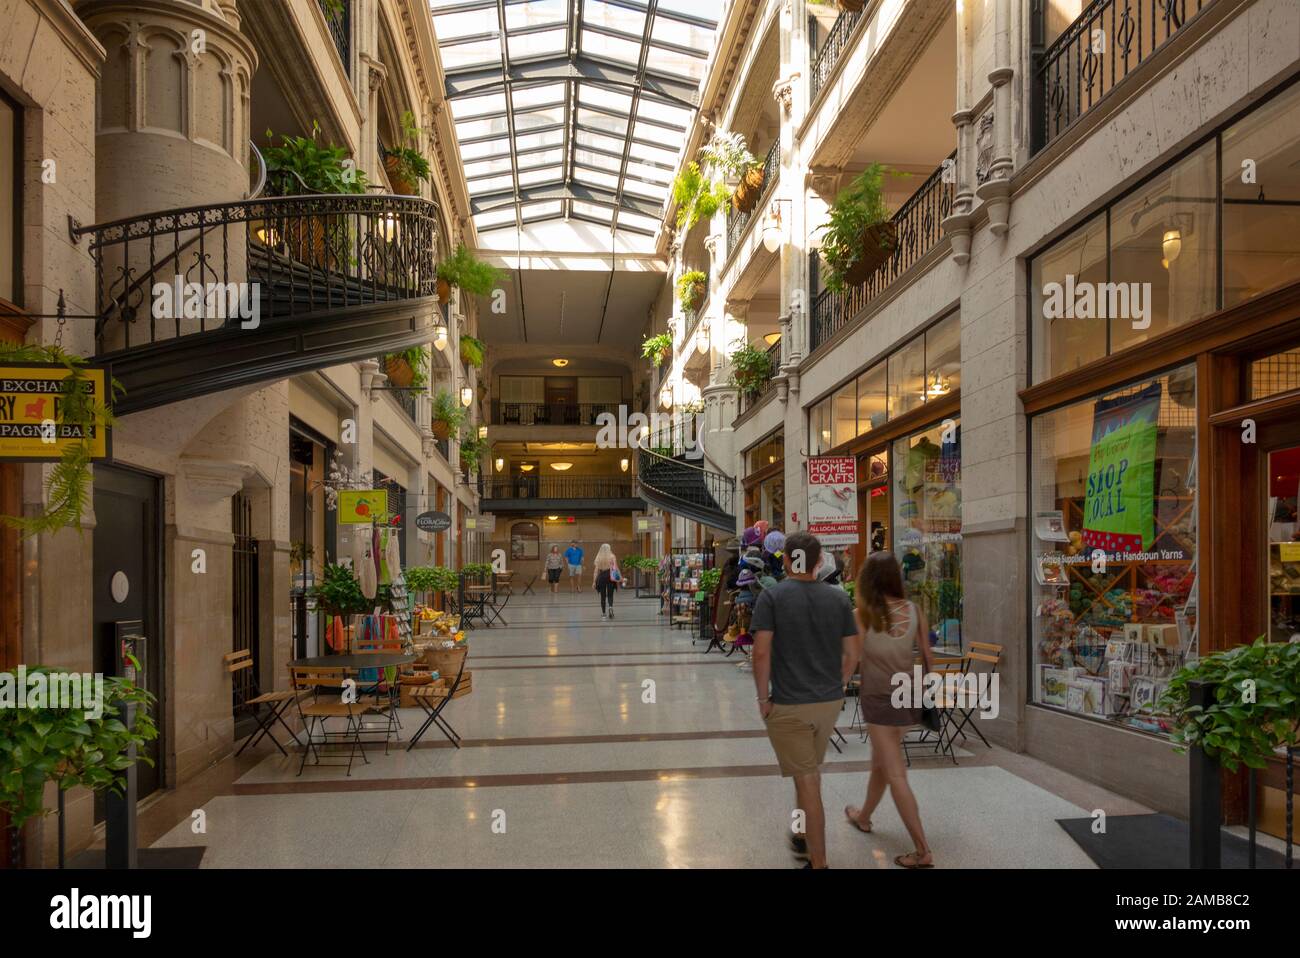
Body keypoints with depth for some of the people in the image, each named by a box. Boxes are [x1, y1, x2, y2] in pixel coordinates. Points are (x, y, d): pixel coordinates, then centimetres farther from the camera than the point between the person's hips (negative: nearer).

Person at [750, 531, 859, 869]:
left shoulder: (772, 596, -11)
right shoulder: (839, 597, 0)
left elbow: (761, 653, -17)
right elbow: (851, 654, 1)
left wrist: (763, 698, -6)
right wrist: (837, 687, 15)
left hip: (789, 704, -4)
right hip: (830, 701, 5)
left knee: (807, 781, 3)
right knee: (811, 771, 23)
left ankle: (818, 860, 8)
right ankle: (803, 838, 40)